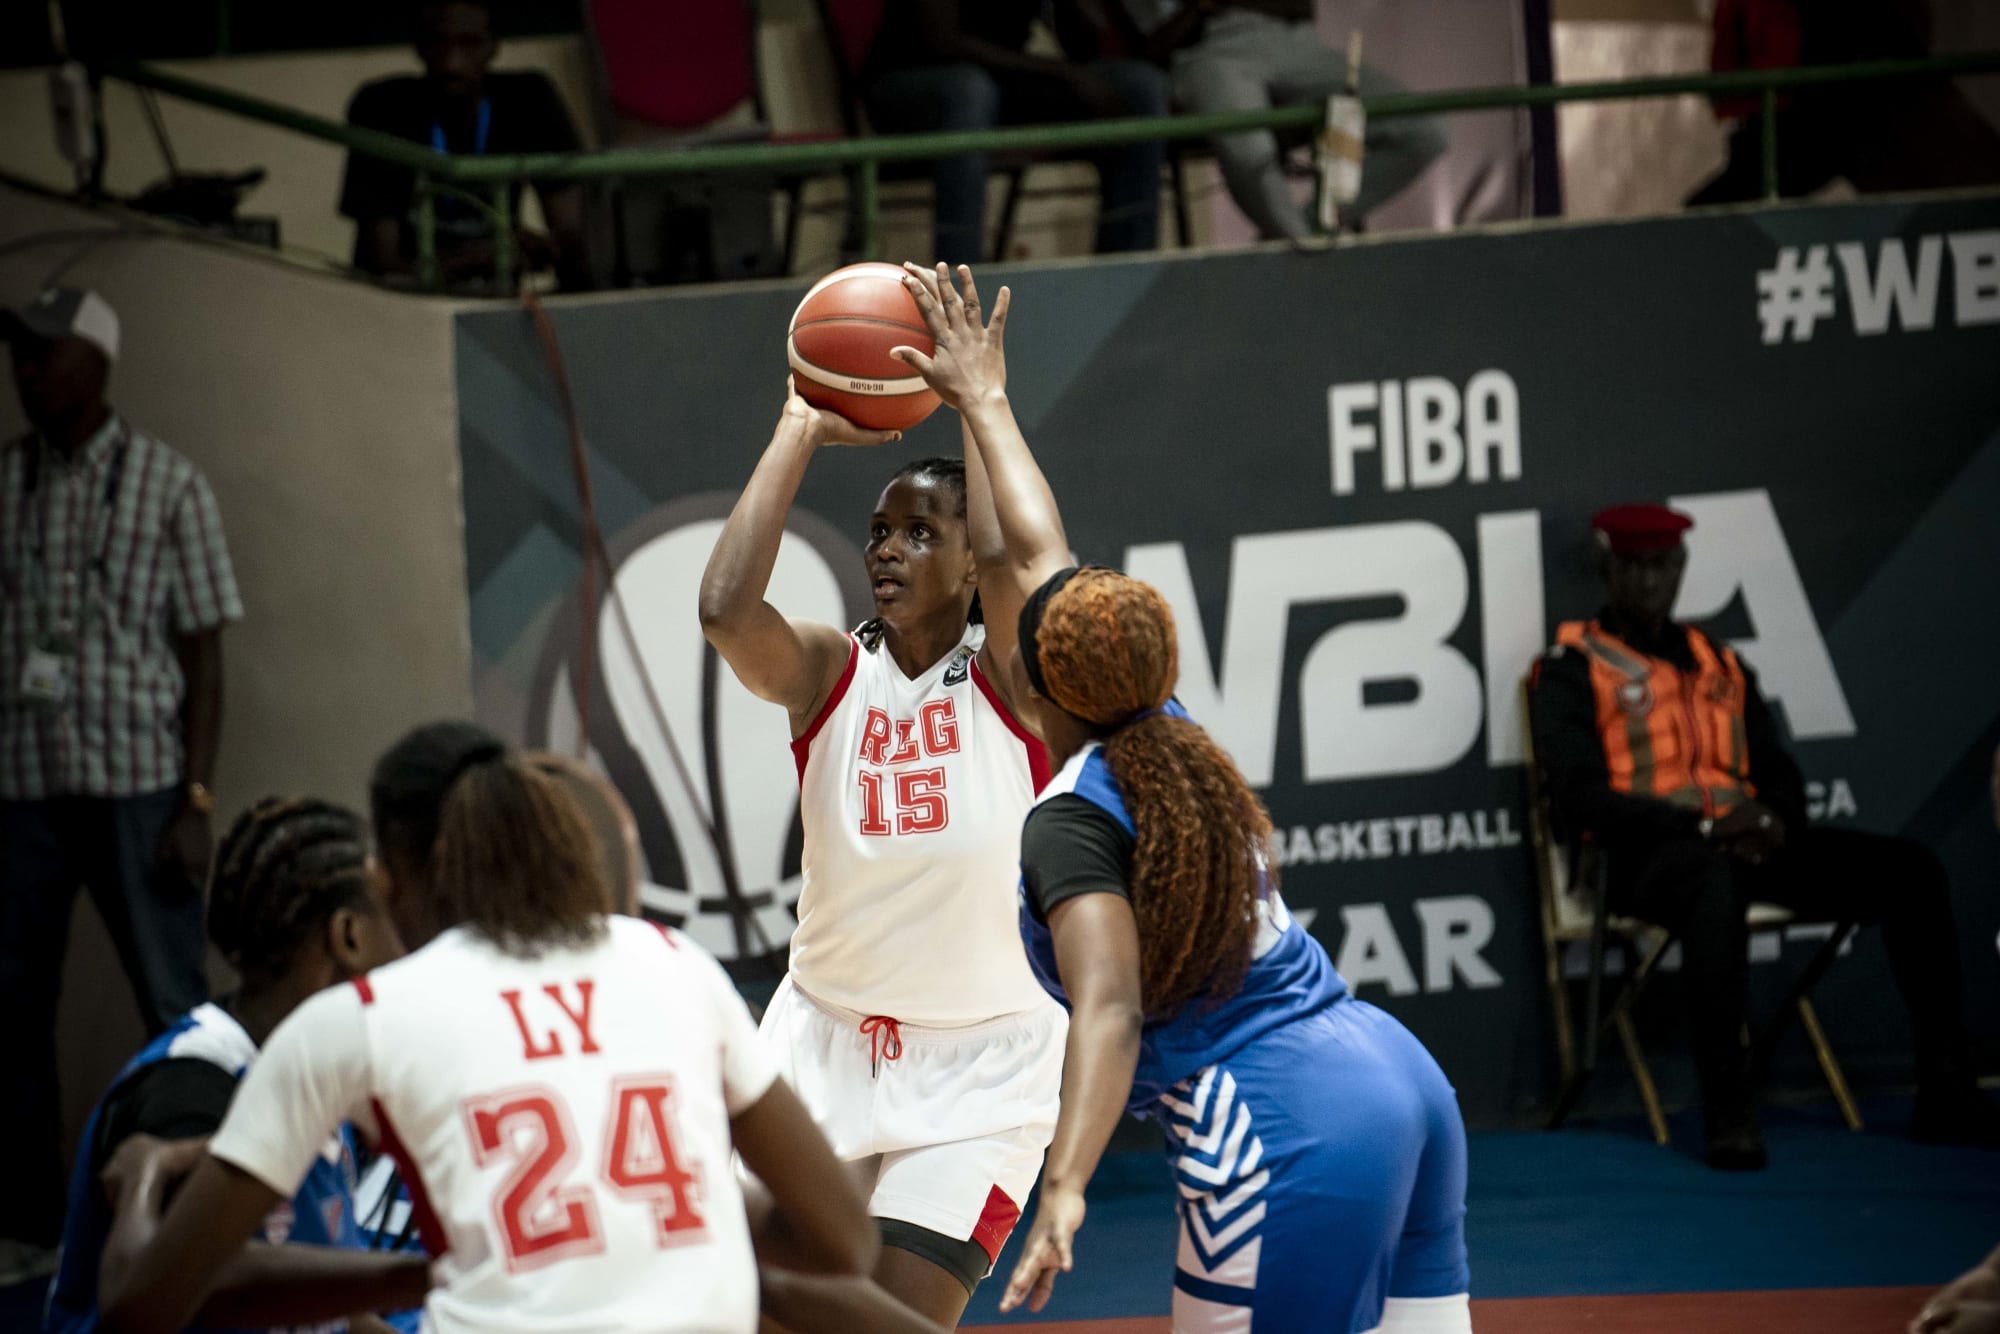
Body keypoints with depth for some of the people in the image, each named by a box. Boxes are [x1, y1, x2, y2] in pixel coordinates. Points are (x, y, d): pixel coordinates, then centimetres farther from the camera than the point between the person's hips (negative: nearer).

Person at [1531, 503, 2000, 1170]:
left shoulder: (1721, 665, 24)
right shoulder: (1574, 669, 6)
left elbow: (1778, 774, 22)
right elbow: (1577, 796, -7)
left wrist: (1774, 822, -5)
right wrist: (1702, 825, -17)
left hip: (1747, 841, 6)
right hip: (1650, 852, -6)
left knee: (1912, 871, -13)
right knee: (1717, 883, -44)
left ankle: (1945, 1096, -14)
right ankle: (1728, 1116, -43)